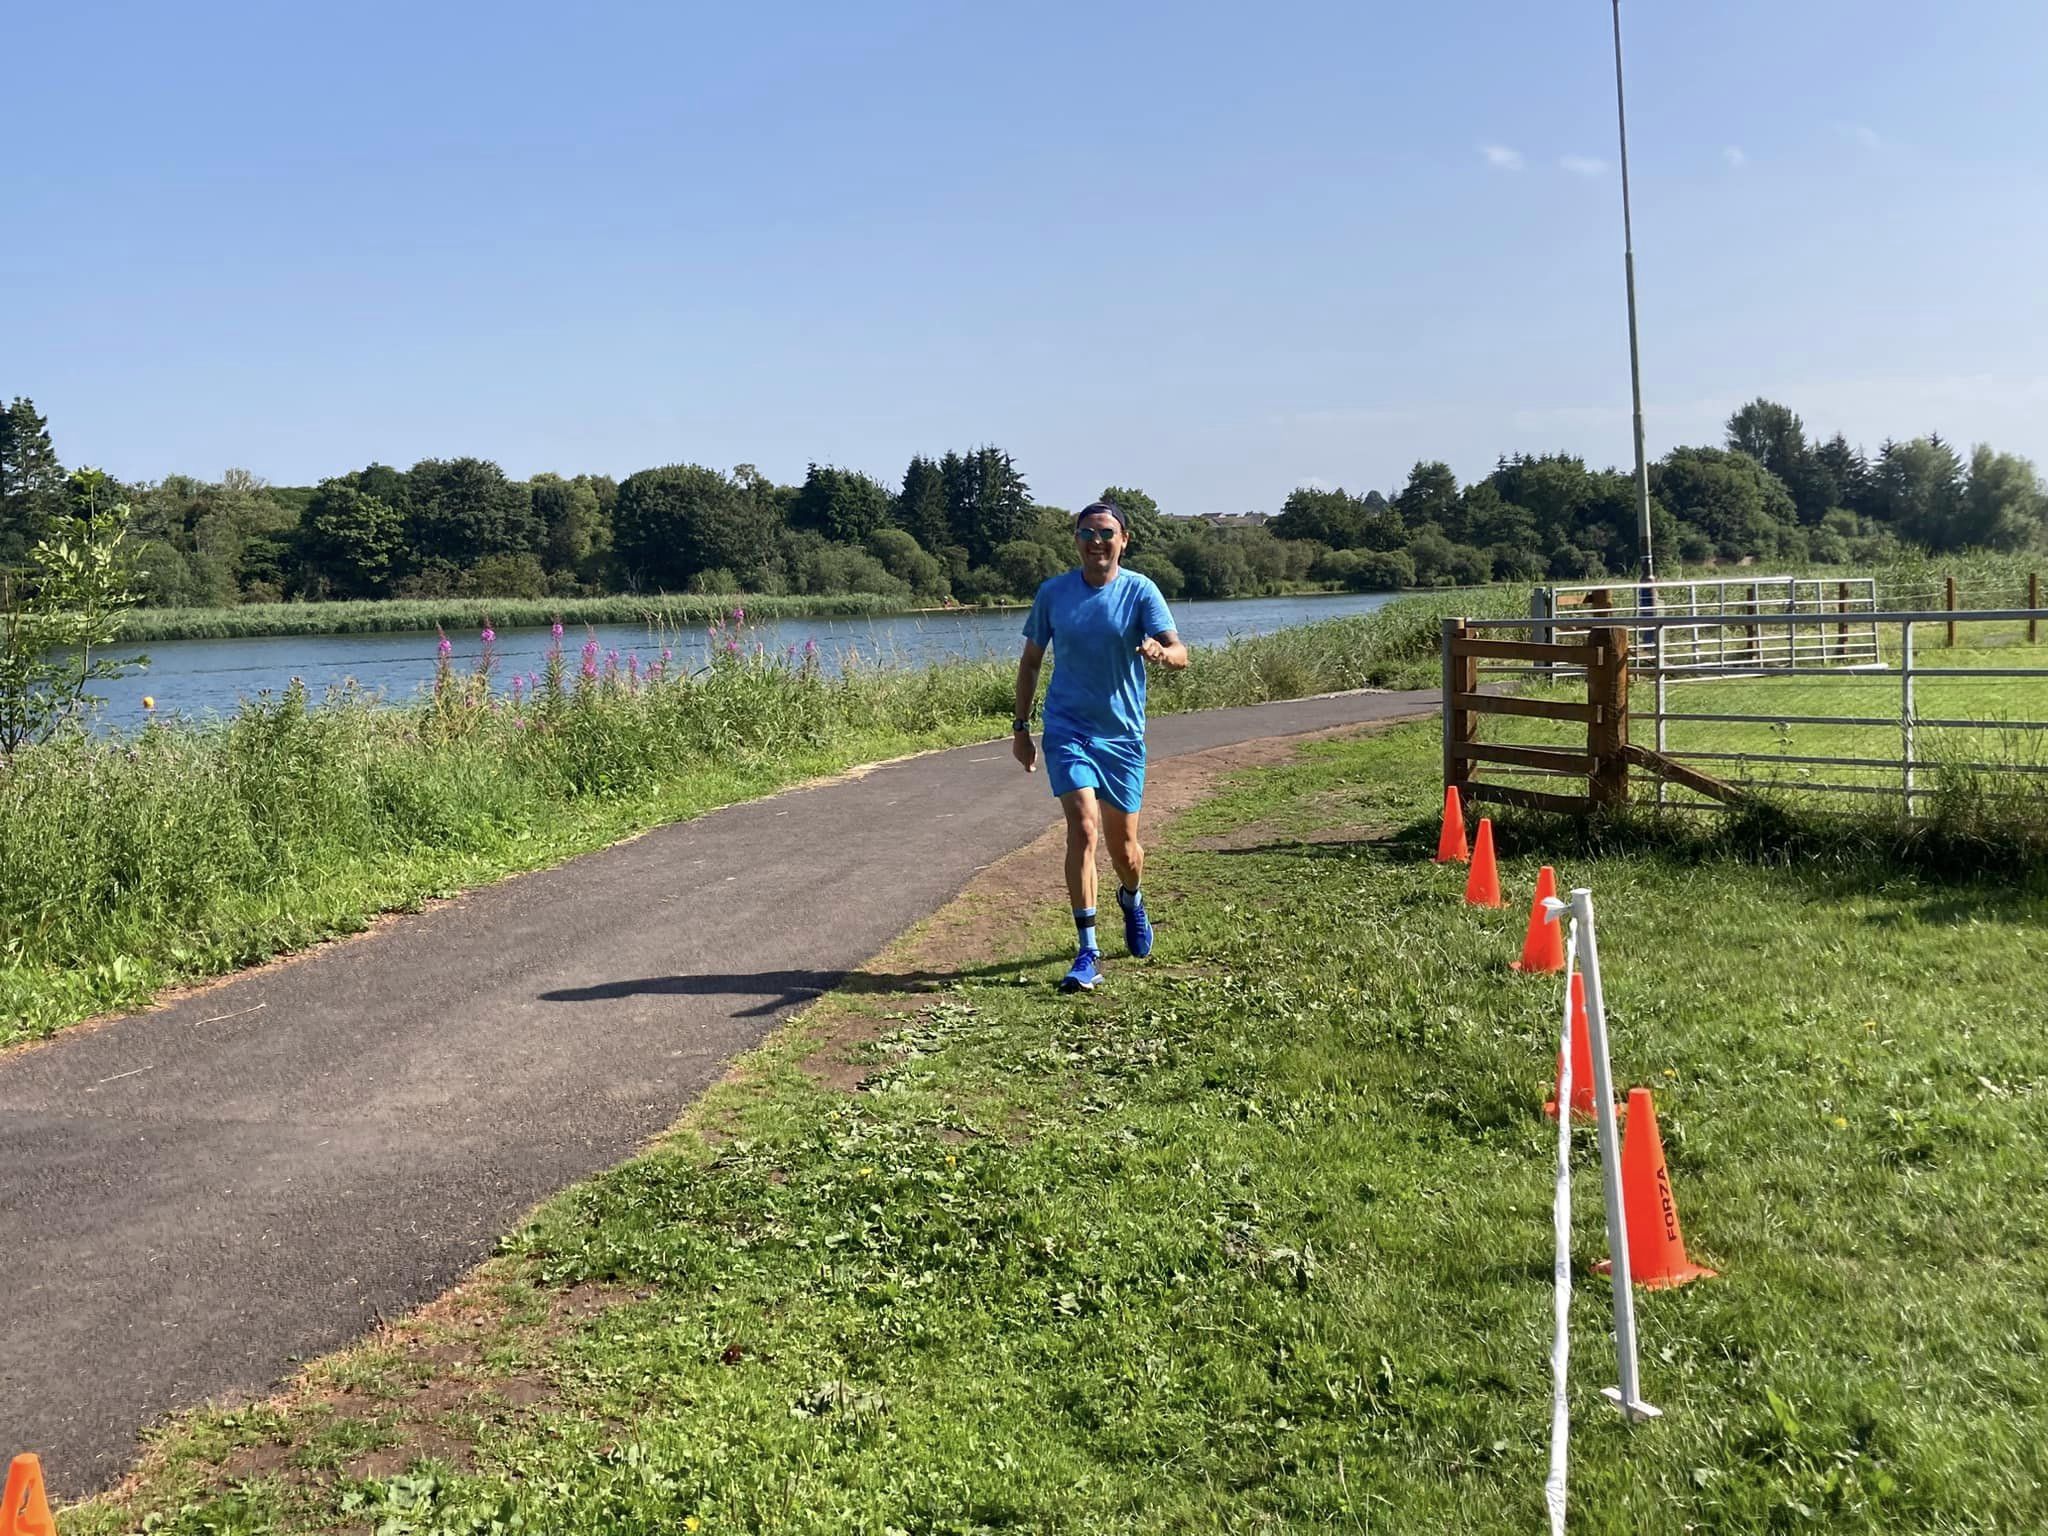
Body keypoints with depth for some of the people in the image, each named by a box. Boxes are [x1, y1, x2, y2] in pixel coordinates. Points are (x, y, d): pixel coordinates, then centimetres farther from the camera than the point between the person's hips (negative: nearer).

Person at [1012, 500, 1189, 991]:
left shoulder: (1140, 590, -6)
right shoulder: (1053, 593, 0)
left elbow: (1179, 653, -17)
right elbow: (1031, 660, 11)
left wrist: (1162, 652, -40)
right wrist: (1020, 725, 9)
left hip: (1122, 732, 0)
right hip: (1067, 728, 0)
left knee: (1122, 843, 10)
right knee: (1083, 828, -17)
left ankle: (1131, 898, 47)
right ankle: (1087, 954, -14)